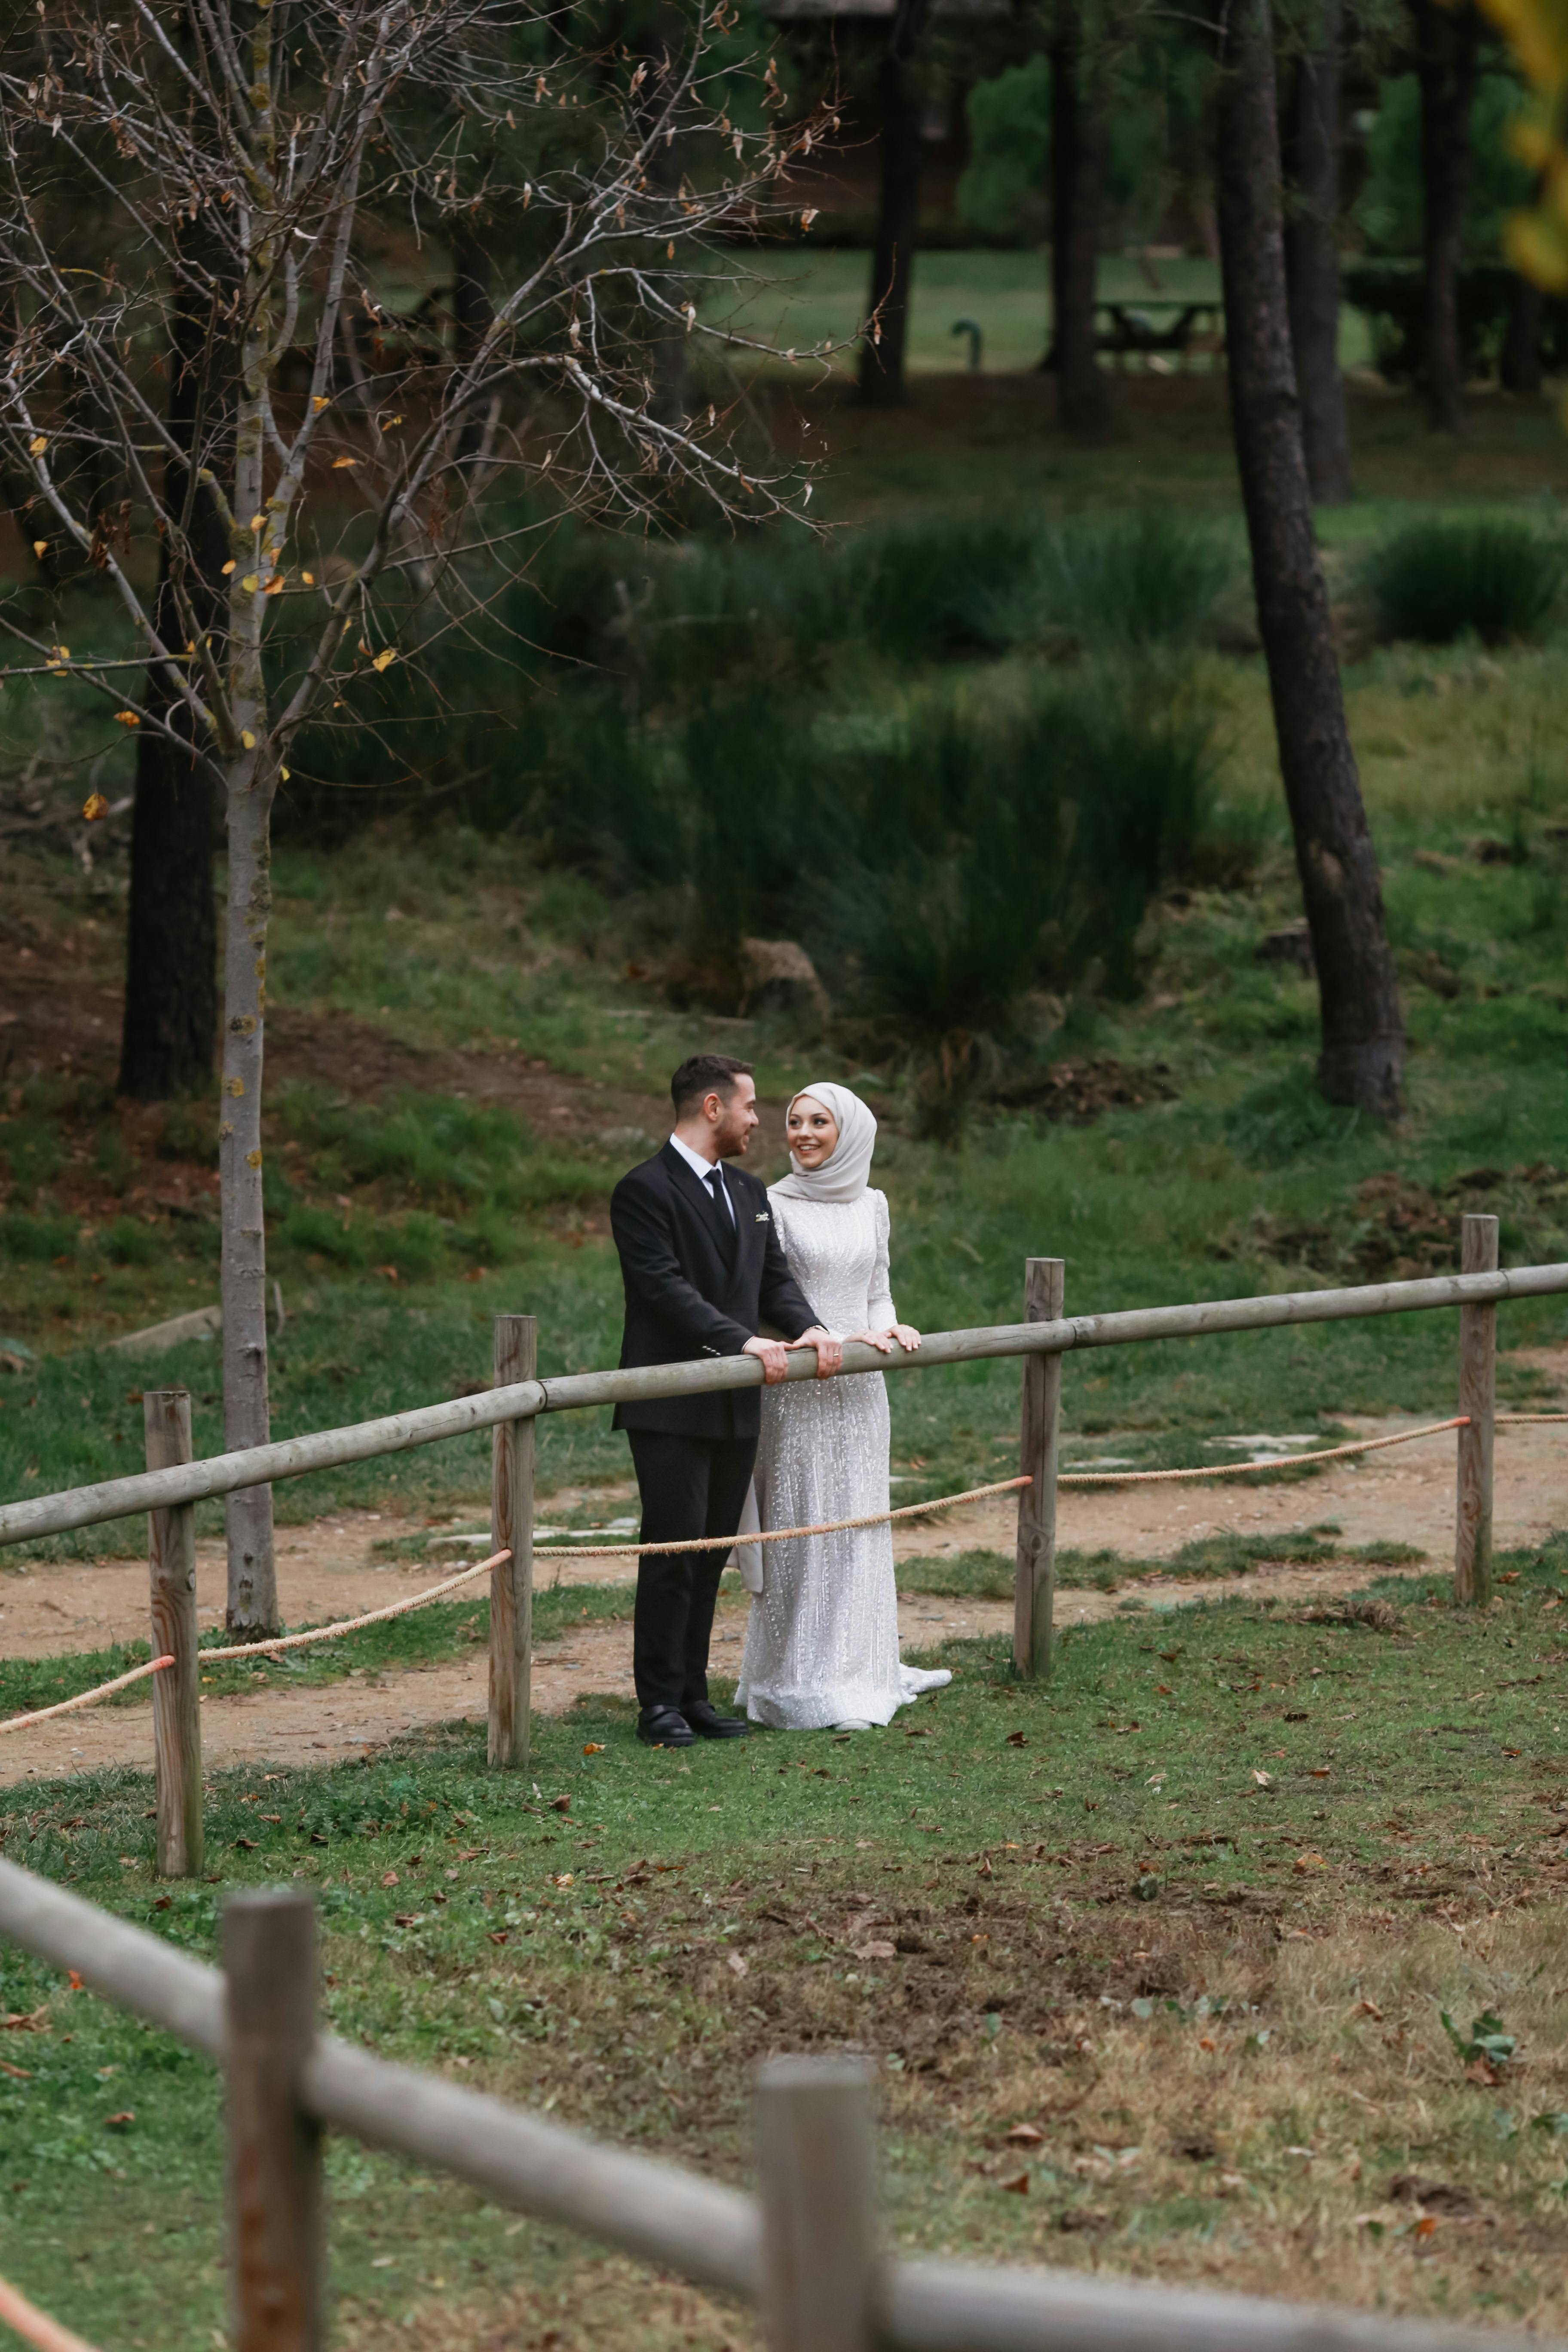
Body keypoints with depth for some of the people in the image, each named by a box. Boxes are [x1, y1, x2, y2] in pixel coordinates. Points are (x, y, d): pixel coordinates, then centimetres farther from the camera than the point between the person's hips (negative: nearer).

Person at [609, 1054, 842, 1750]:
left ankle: (692, 1693, 16)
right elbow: (666, 1287, -18)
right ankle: (659, 1701, 0)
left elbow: (775, 1277, 15)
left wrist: (807, 1328, -5)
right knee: (672, 1554, -6)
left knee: (710, 1557, 10)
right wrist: (743, 1341, -25)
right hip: (671, 1411, -7)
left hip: (735, 1407, 8)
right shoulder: (645, 1191, -10)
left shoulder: (749, 1193, 17)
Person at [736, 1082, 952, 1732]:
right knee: (801, 1529, -4)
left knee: (859, 1527, 10)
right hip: (797, 1391, -5)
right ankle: (800, 1685, 0)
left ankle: (862, 1670, 19)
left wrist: (889, 1328, -4)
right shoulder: (775, 1206, -6)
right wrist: (840, 1339, -19)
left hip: (859, 1390, 5)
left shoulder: (871, 1206, 10)